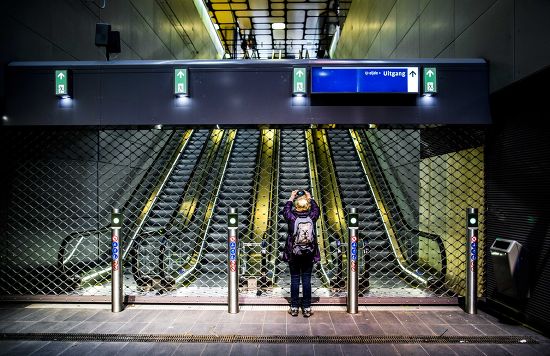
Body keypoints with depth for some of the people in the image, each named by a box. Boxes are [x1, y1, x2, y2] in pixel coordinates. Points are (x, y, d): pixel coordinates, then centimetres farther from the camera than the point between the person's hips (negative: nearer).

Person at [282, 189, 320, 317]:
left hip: (293, 254, -1)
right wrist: (310, 198, 25)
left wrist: (291, 198, 20)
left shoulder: (292, 217, -12)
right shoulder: (312, 217, -9)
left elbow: (285, 210, 10)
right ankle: (307, 308, 12)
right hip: (309, 254, 1)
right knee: (307, 280, 6)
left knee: (295, 279, 8)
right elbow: (316, 209, 14)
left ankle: (294, 308, 14)